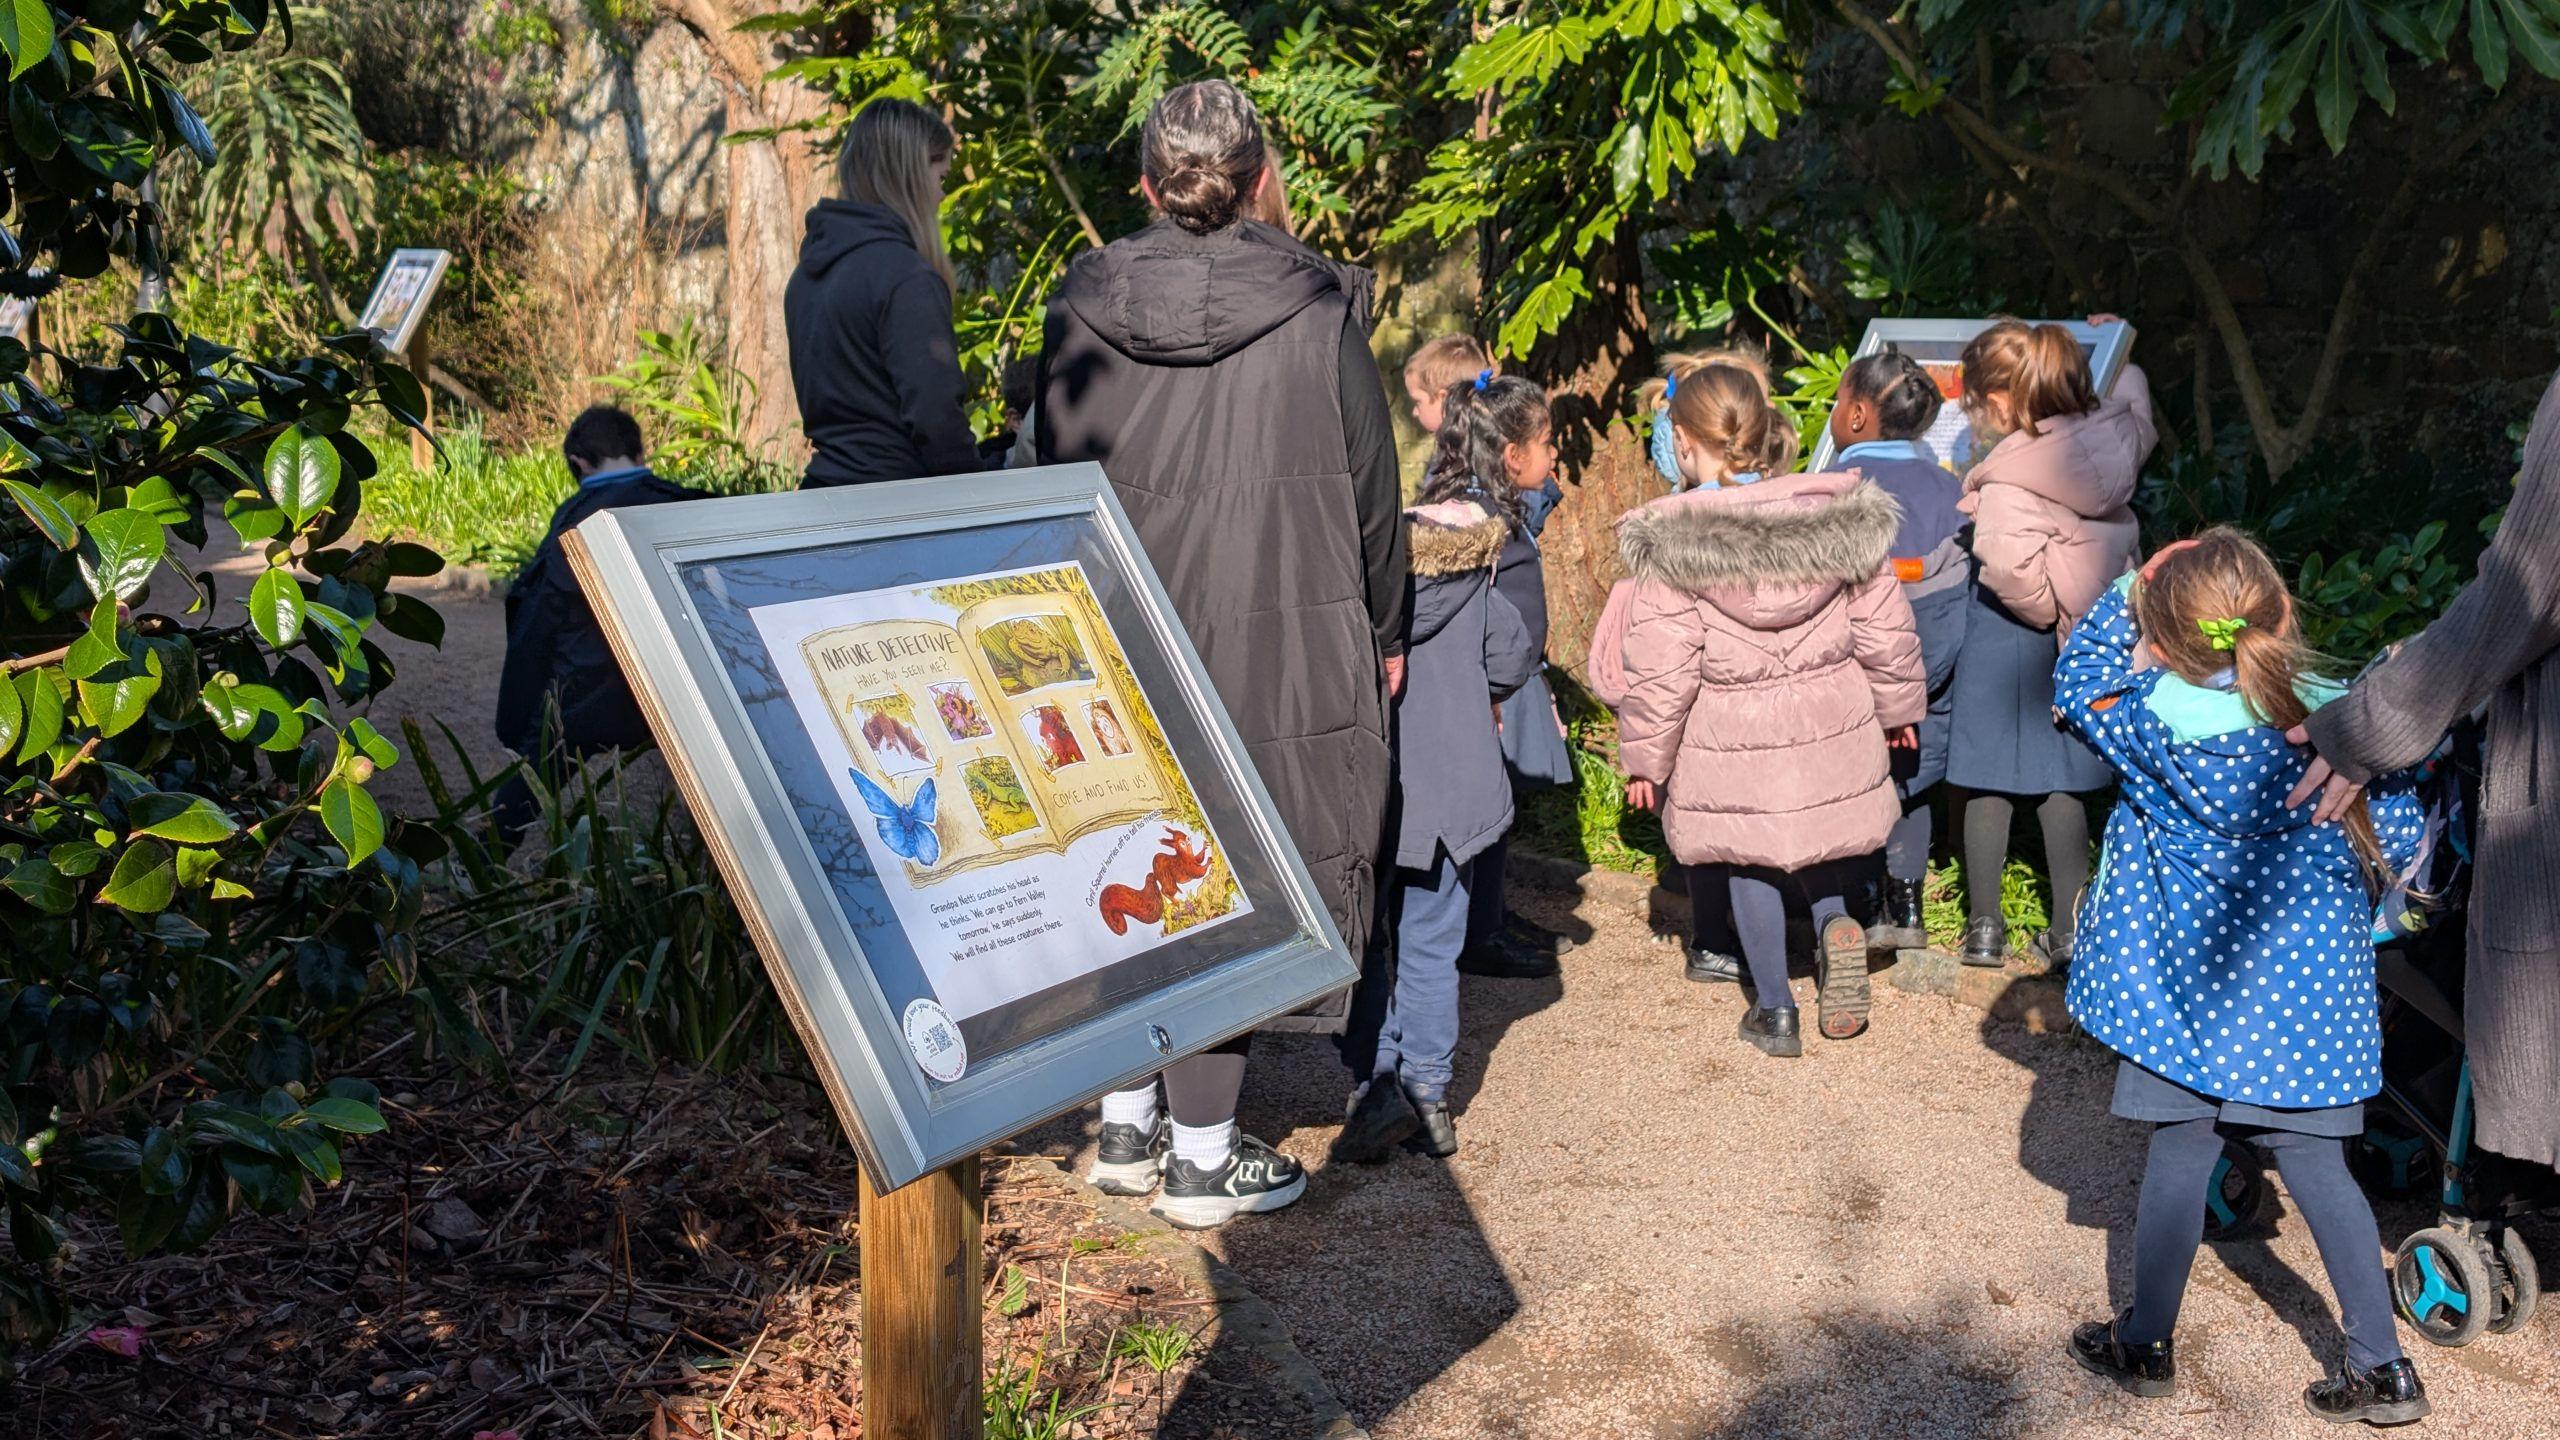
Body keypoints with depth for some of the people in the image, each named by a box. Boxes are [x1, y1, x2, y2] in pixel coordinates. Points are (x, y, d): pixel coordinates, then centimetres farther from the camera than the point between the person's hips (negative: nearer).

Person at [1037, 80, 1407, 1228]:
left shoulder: (1081, 308, 0)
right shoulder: (1314, 310, -8)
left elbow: (1057, 476, 7)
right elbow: (1371, 484, -1)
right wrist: (1384, 633, 12)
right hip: (1279, 646, -3)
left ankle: (1127, 1122, 26)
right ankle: (1202, 1156, 14)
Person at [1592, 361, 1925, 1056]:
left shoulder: (1670, 543, -17)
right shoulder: (1842, 515, -5)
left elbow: (1660, 667, -14)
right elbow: (1884, 628, 3)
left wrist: (1644, 756, -2)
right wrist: (1898, 705, 19)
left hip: (1729, 741, -3)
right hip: (1831, 732, 3)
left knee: (1748, 864, 15)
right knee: (1816, 840, 27)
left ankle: (1774, 1010, 21)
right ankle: (1836, 921, 0)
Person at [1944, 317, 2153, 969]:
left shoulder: (2007, 479, -24)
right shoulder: (2111, 436, -5)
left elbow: (2012, 565, -38)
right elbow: (2135, 403, 20)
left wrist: (2052, 613, -19)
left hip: (2008, 635, -6)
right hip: (2088, 635, 6)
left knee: (1987, 780, 9)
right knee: (2063, 782, 14)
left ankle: (1984, 927, 16)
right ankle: (2070, 930, 17)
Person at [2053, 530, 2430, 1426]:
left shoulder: (2159, 723, -15)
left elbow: (2079, 685, 4)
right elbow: (2401, 842, -2)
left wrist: (2132, 592, 6)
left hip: (2194, 986, -2)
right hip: (2312, 990, 2)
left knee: (2180, 1153, 9)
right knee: (2316, 1165, 11)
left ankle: (2145, 1344, 22)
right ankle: (2382, 1367, 16)